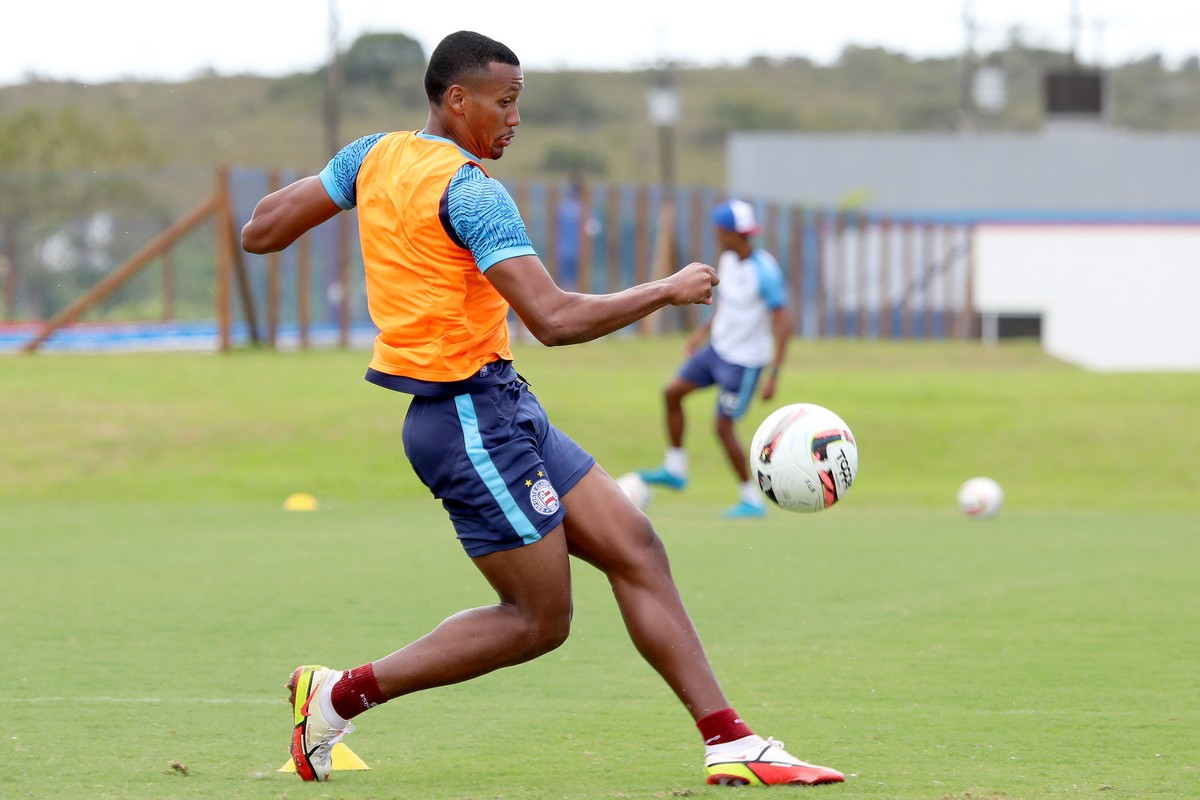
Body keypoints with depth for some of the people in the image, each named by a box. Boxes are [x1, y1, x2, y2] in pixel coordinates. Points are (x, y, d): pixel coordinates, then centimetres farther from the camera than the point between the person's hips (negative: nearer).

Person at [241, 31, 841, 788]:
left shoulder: (376, 156, 8)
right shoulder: (469, 191, -19)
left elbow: (259, 232, 11)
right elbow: (555, 319, -26)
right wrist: (667, 291, -14)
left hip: (503, 410, 10)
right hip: (471, 421, -10)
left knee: (636, 549, 5)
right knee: (539, 620, -2)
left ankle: (729, 743, 3)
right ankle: (339, 695, 5)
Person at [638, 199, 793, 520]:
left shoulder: (765, 271, -25)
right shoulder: (727, 259, 0)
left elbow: (783, 323, -25)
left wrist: (774, 374, -27)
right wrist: (704, 330, 18)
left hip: (745, 361, -8)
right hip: (718, 348, 8)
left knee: (724, 427, -5)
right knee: (672, 393, 8)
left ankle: (752, 500, 7)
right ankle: (674, 470, 20)